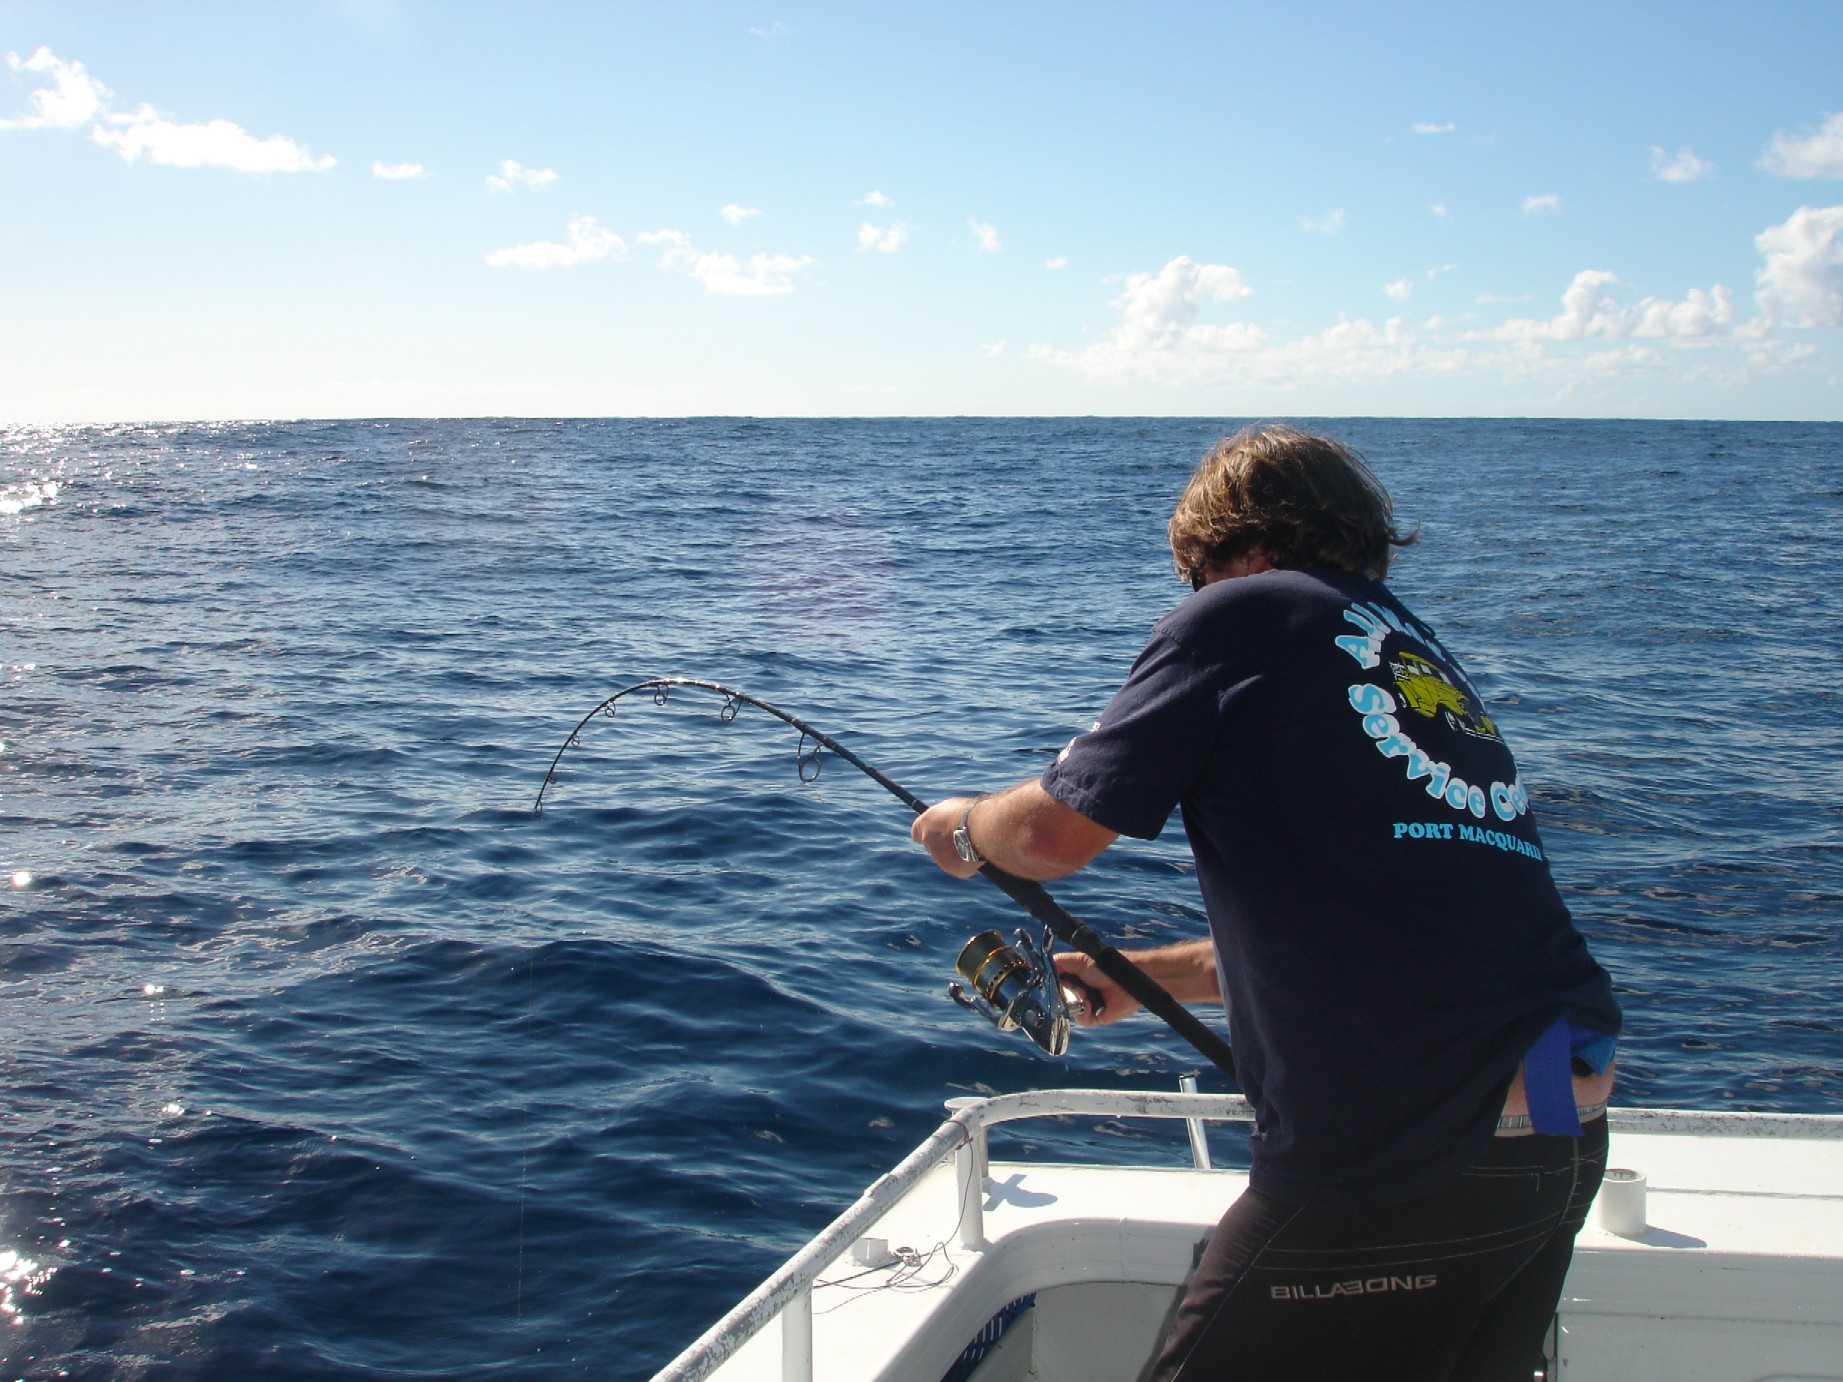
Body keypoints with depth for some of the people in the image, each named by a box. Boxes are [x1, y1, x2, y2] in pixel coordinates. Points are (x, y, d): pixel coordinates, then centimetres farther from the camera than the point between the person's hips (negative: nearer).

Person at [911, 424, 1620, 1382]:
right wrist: (1137, 979, 33)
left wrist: (963, 826, 17)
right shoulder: (1424, 655, 20)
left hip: (1405, 1155, -8)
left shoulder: (1244, 609, -2)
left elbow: (1054, 836, -6)